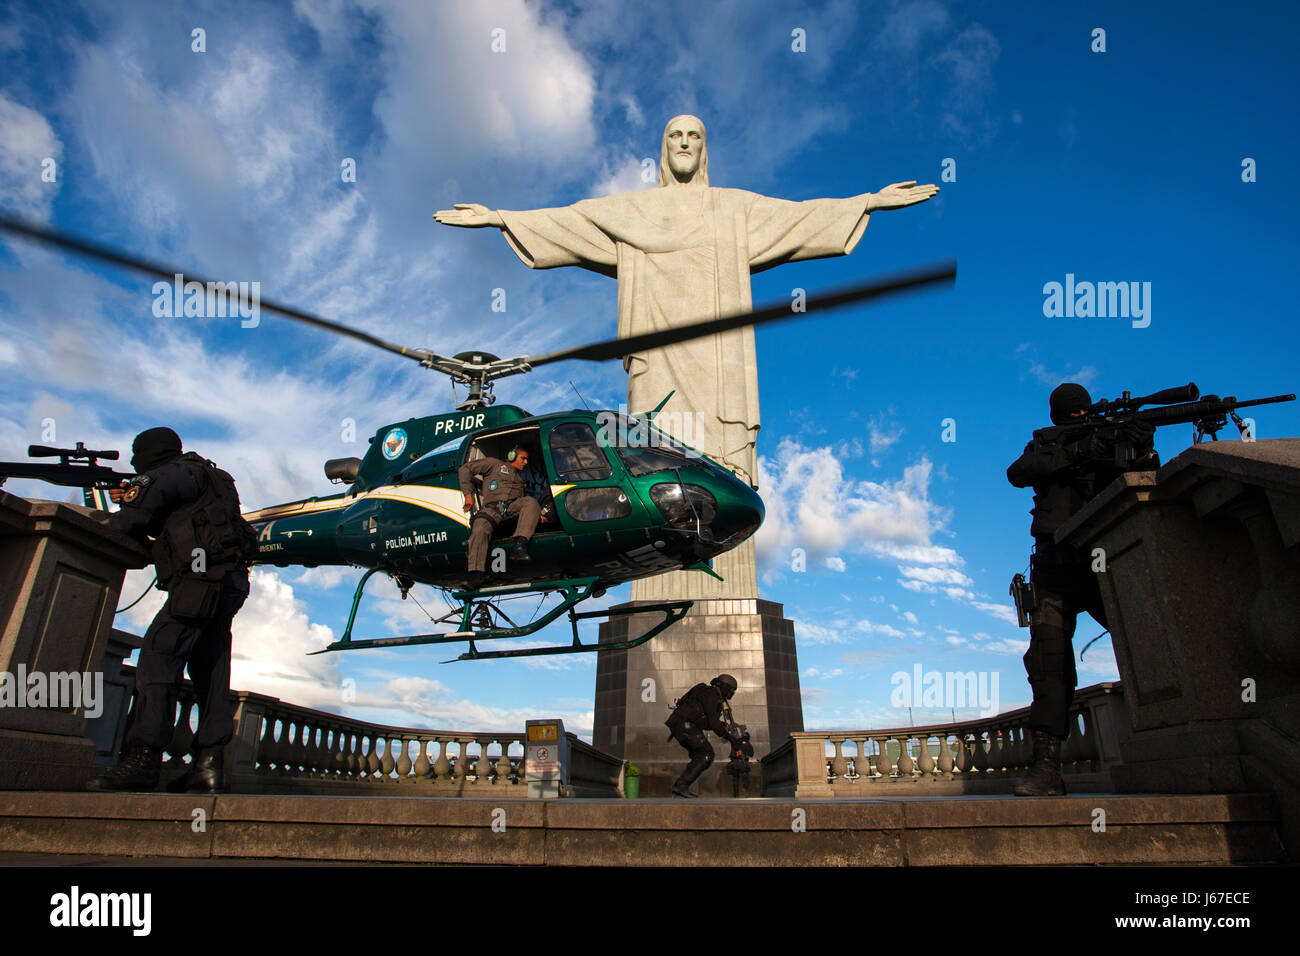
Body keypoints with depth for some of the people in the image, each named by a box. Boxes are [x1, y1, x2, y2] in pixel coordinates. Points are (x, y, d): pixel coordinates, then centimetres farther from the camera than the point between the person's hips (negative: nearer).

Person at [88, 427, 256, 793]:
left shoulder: (172, 473, 2)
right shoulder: (206, 477, 30)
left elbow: (135, 520, -3)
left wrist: (109, 521, 17)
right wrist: (130, 499, 29)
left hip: (202, 579, -9)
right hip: (231, 582, 10)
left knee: (158, 656, -12)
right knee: (208, 667, 5)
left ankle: (142, 759, -17)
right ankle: (208, 763, 2)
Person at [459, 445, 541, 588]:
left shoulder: (520, 478, 38)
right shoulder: (495, 464, 22)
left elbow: (526, 498, 34)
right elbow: (466, 468, 16)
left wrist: (538, 513, 14)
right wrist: (468, 493, 6)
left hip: (514, 506, 3)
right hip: (492, 507, -3)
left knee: (531, 502, -30)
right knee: (480, 529, -34)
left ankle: (519, 546, -46)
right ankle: (475, 574, -43)